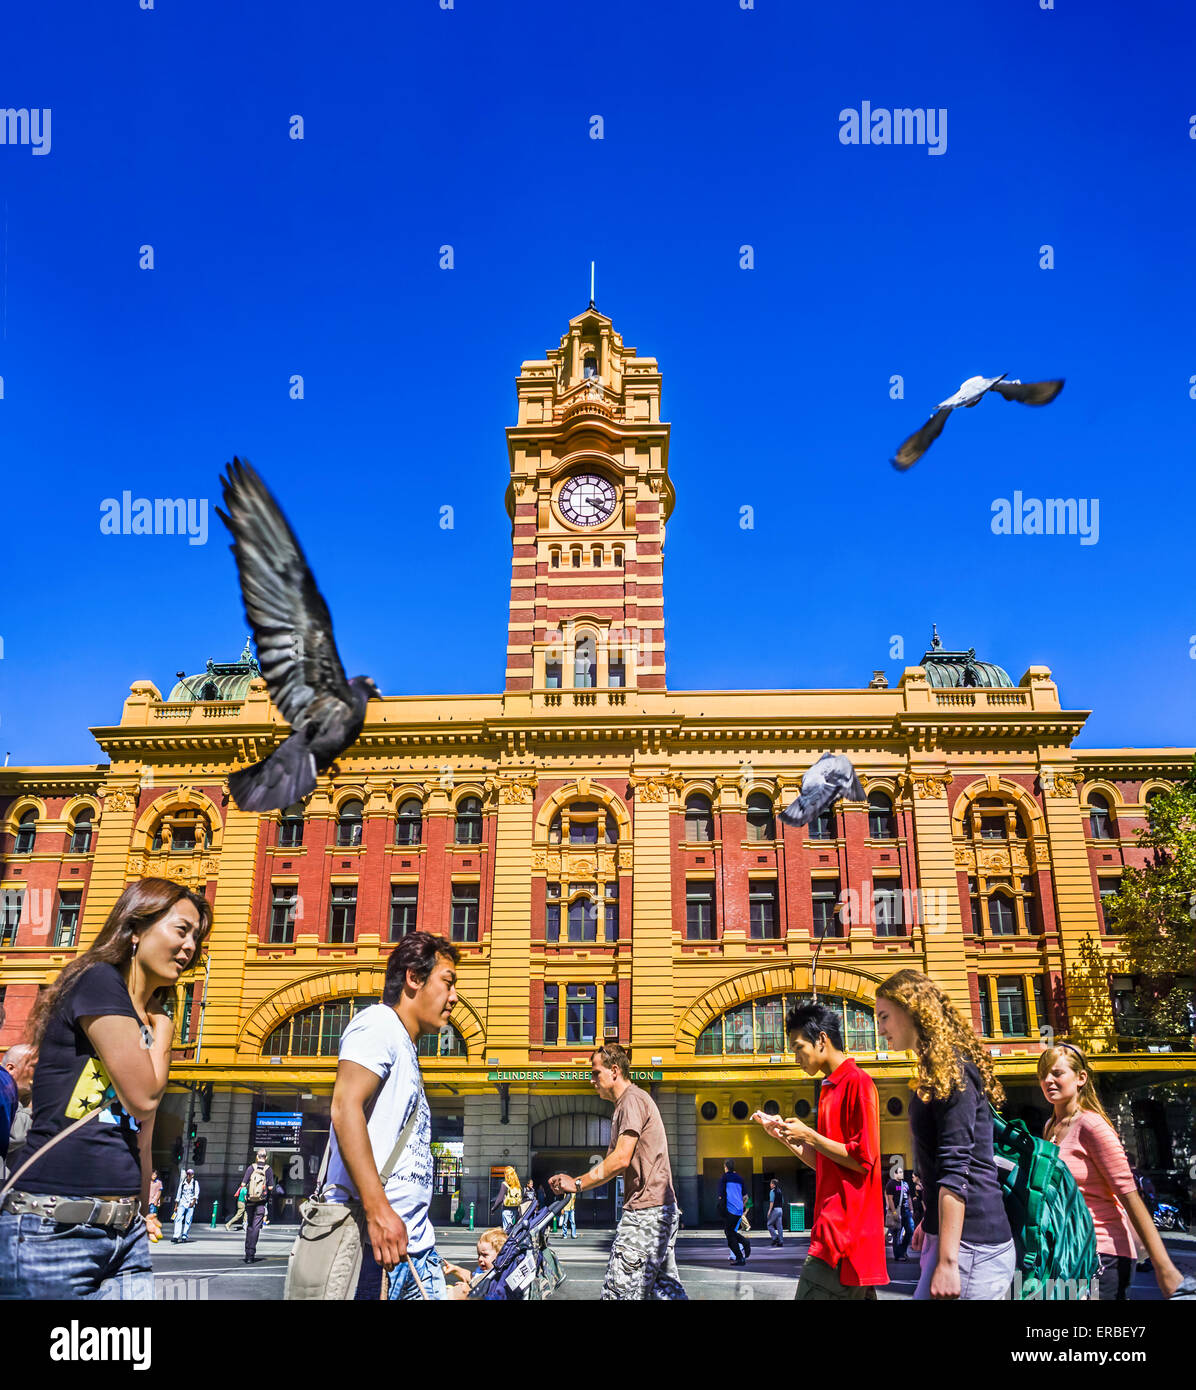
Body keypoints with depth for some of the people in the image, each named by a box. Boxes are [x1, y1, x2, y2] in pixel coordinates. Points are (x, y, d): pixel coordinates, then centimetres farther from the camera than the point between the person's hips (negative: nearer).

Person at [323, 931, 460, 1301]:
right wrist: (378, 1211, -26)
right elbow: (345, 1108, -20)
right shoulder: (379, 1023, -5)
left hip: (412, 1242, 9)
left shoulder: (405, 1050, 24)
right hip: (374, 1240, -9)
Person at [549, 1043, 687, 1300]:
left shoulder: (632, 1099, -10)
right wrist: (573, 1183, 11)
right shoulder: (623, 1107, 22)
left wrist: (578, 1183, -12)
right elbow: (613, 1165, 22)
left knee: (619, 1291, -10)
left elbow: (621, 1159, -19)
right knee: (665, 1288, 12)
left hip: (646, 1212, -11)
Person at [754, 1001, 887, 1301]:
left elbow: (862, 1159, -17)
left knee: (812, 1292, -11)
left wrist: (809, 1136, -12)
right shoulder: (831, 1087, 17)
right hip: (834, 1223, 9)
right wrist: (783, 1134, 12)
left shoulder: (857, 1082, -12)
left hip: (845, 1226, -9)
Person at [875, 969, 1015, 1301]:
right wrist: (929, 1222, 27)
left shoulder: (952, 1071, -15)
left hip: (969, 1244, -10)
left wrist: (947, 1261, -23)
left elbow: (956, 1171, -21)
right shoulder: (940, 1072, 15)